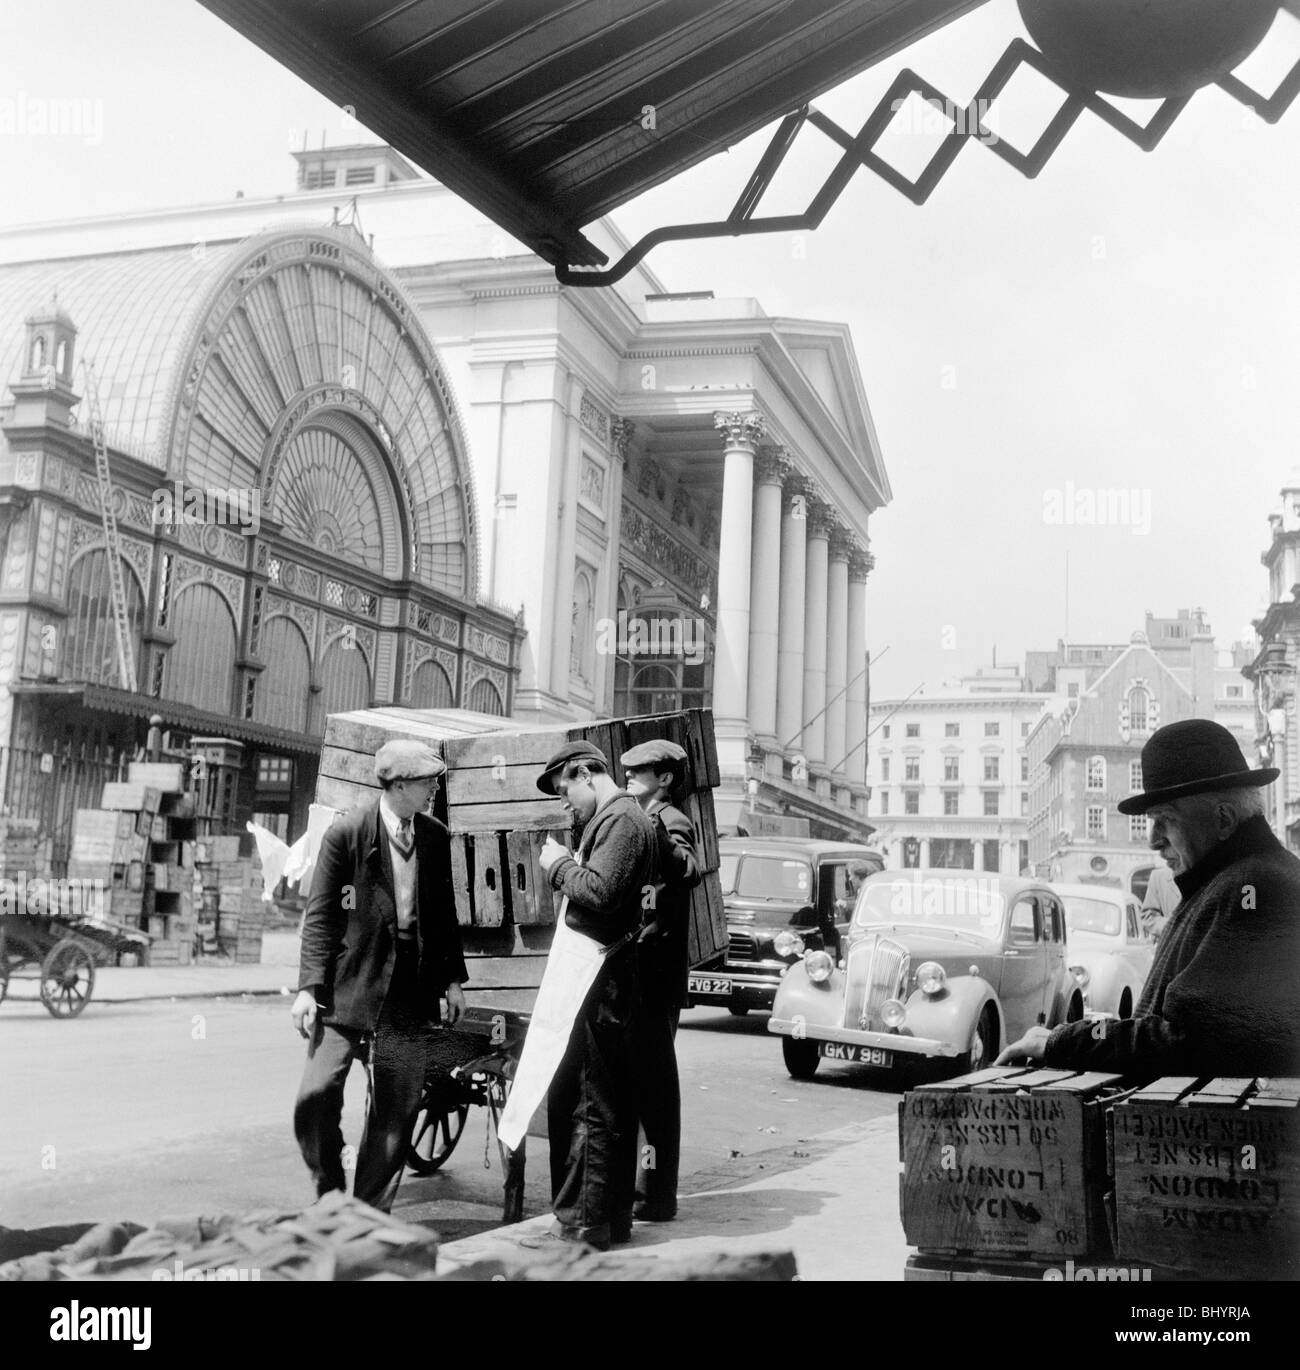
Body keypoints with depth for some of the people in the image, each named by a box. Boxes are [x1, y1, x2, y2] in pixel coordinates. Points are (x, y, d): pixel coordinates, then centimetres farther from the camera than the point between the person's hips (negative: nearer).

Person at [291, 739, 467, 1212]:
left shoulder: (435, 837, 7)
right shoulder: (346, 833, -7)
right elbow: (319, 915, -7)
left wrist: (453, 978, 10)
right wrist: (309, 987, -13)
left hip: (409, 993, 4)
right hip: (348, 987, -4)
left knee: (395, 1112, 6)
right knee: (315, 1097, -11)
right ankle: (329, 1192, 14)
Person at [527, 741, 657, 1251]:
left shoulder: (622, 820, -12)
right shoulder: (612, 819, 20)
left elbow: (600, 891, -24)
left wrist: (560, 864, -10)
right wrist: (565, 867, 7)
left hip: (603, 981, -11)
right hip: (604, 975, 11)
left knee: (590, 1106, -7)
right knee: (612, 1103, 15)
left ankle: (582, 1223, -2)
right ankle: (612, 1215, 24)